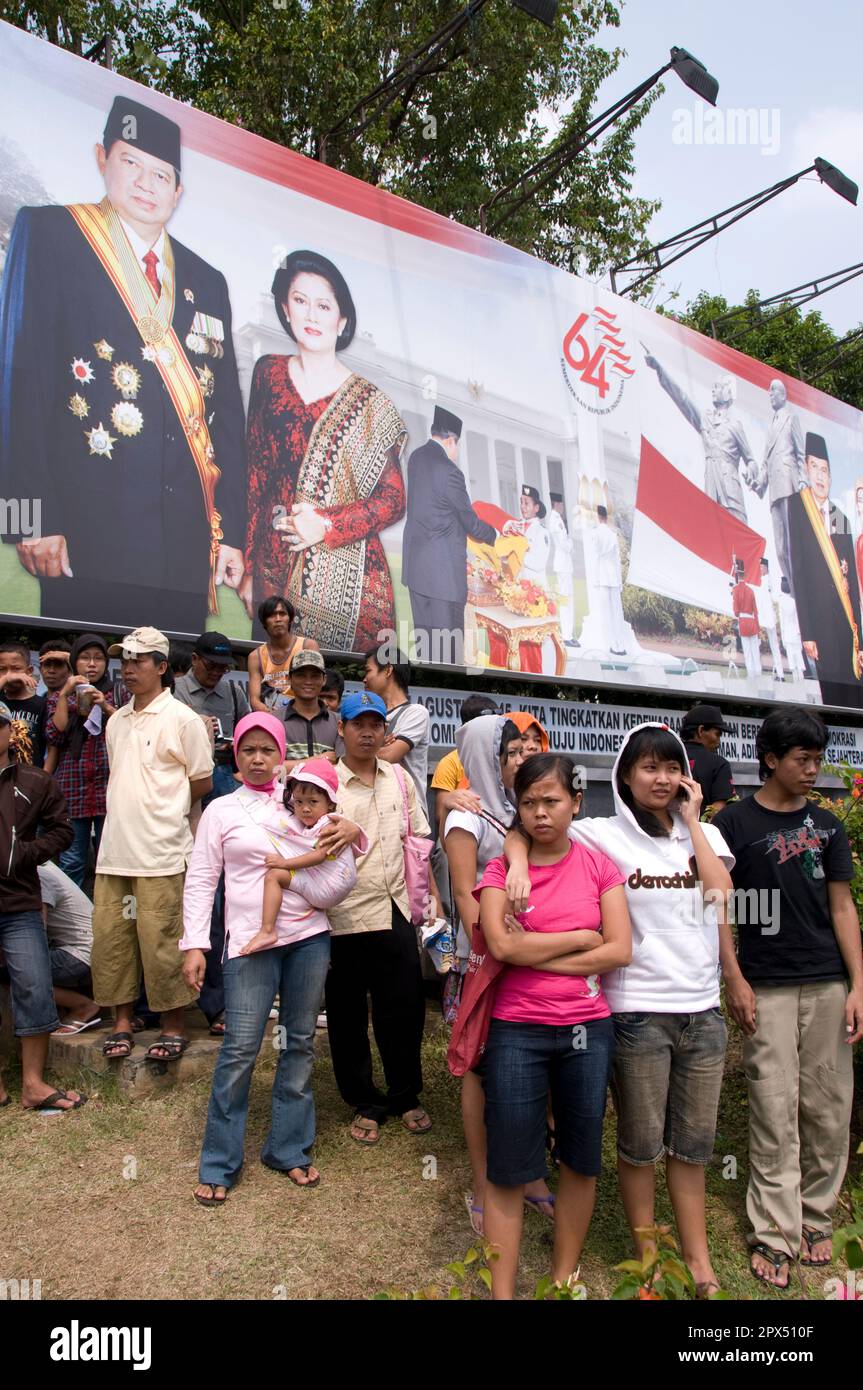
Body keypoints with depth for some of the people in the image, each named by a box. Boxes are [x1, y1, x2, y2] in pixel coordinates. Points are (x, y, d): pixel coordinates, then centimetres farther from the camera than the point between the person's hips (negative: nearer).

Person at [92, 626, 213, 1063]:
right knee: (110, 937, 9)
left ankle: (174, 1025, 13)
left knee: (160, 941, -2)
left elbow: (202, 783, -1)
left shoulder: (182, 719, -5)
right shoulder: (116, 721, 14)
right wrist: (127, 812, 9)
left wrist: (160, 807, 4)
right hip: (113, 851, 6)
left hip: (159, 852, -6)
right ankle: (122, 1020, 24)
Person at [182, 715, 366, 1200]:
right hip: (251, 941, -3)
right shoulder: (222, 810, 6)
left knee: (301, 1042, 9)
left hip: (309, 937, 3)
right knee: (240, 1049, -3)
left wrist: (353, 831, -6)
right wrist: (194, 944, -4)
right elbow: (200, 880, 4)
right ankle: (220, 1162, 13)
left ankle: (289, 1148, 25)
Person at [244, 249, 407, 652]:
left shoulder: (369, 403, -1)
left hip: (345, 581, -2)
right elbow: (254, 473, 9)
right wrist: (249, 567, 7)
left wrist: (328, 526, -17)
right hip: (273, 570, 3)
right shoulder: (268, 373, 7)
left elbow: (393, 500, -1)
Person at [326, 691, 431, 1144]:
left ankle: (406, 1097, 30)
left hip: (396, 912, 3)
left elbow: (419, 839, 13)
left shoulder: (400, 779, 6)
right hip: (344, 918, -3)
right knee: (347, 1017, 10)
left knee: (404, 1012, 10)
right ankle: (365, 1104, 28)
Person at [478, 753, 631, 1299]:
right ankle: (502, 1290, 20)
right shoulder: (500, 869, -1)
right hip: (517, 1032, -1)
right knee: (509, 1166, 5)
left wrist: (535, 955, -12)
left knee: (582, 1157, 14)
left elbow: (620, 950, -8)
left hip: (588, 1029, 2)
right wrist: (582, 937, -10)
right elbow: (502, 945, -16)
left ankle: (565, 1278, 33)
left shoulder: (598, 865, 1)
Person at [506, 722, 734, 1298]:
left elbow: (720, 889, -10)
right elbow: (521, 829, -8)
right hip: (637, 1009, -3)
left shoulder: (705, 834, 8)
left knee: (694, 1145, 16)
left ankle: (700, 1264, 30)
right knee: (641, 1144, 11)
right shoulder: (604, 834, -5)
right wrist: (519, 861, -28)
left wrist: (691, 820, -6)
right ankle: (647, 1257, 29)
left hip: (702, 1008, 4)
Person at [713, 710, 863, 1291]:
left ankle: (816, 1218, 26)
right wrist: (734, 980, -7)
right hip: (766, 987, -3)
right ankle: (775, 1235, 12)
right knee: (775, 1114, 0)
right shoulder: (734, 822, -2)